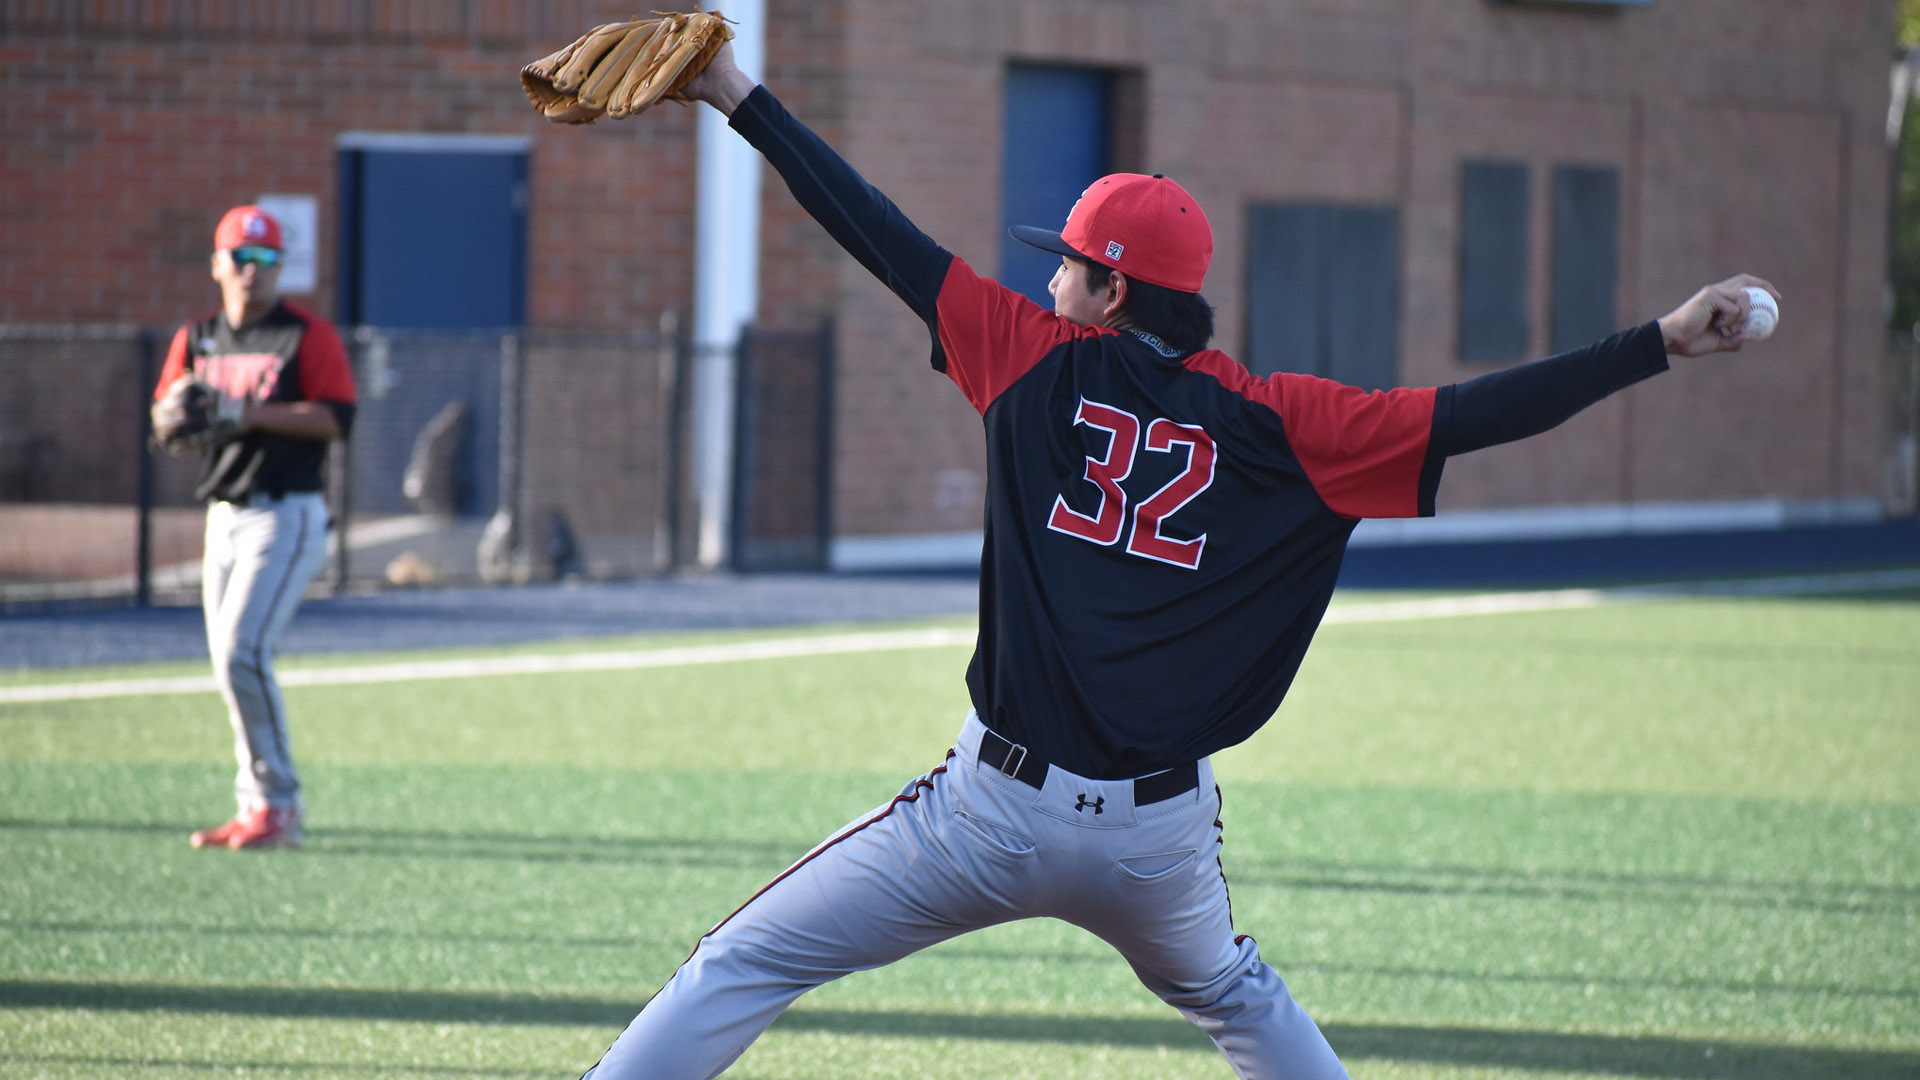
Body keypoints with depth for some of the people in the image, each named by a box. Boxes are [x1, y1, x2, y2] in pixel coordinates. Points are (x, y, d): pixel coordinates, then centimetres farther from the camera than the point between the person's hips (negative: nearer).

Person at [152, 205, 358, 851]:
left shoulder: (308, 337, -5)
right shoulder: (195, 339, 13)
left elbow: (336, 419, -14)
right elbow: (163, 419, 12)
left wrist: (250, 414, -22)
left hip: (287, 518, -7)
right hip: (223, 518, 7)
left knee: (242, 653, -18)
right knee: (231, 666, 8)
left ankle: (277, 805, -12)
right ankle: (257, 808, 16)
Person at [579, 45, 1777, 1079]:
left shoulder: (1042, 364, -1)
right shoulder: (1275, 424, 1)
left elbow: (890, 242, 0)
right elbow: (1474, 415, -3)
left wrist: (743, 102, 6)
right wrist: (1662, 342, -3)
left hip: (999, 809, -3)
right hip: (1161, 836, 3)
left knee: (742, 969, 3)